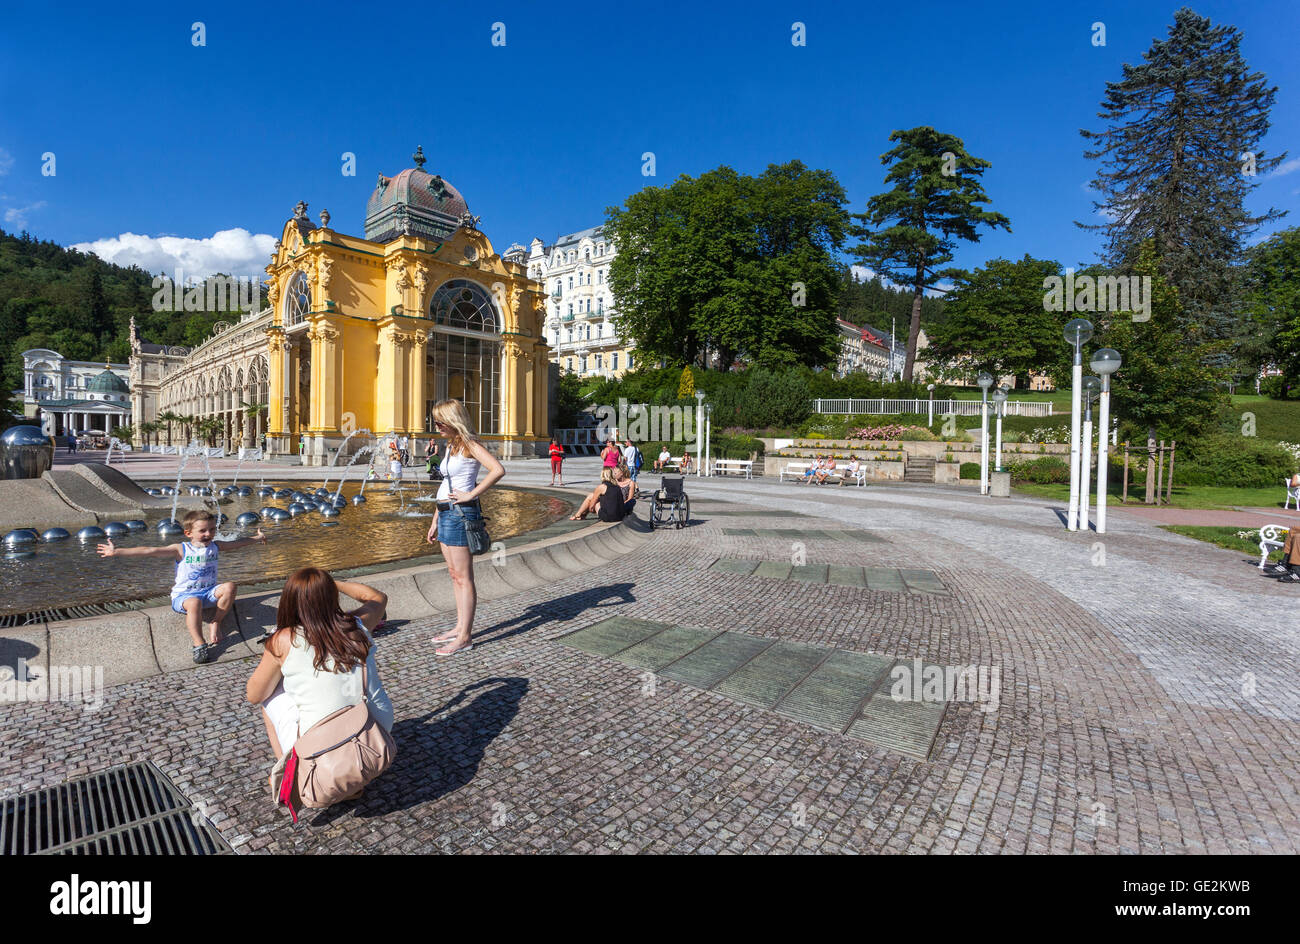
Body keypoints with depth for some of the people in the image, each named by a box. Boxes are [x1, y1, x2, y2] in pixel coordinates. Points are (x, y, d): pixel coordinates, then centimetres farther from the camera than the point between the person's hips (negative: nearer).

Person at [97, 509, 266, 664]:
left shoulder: (215, 546, 7)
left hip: (208, 592, 4)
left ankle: (216, 623, -14)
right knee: (194, 603, -39)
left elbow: (236, 543, 24)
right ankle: (199, 644, -38)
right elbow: (150, 551, -11)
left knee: (229, 587, -28)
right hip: (184, 595, -4)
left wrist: (257, 538, 31)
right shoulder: (181, 550, -5)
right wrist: (117, 552, -17)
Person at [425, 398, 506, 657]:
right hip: (446, 513, 9)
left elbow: (498, 469, -26)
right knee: (454, 575, 14)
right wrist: (435, 521, 20)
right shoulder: (451, 446, 17)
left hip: (461, 512, -9)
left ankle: (465, 637, 4)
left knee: (463, 577, -4)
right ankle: (460, 627, 24)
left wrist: (471, 494, -21)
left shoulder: (469, 444, -10)